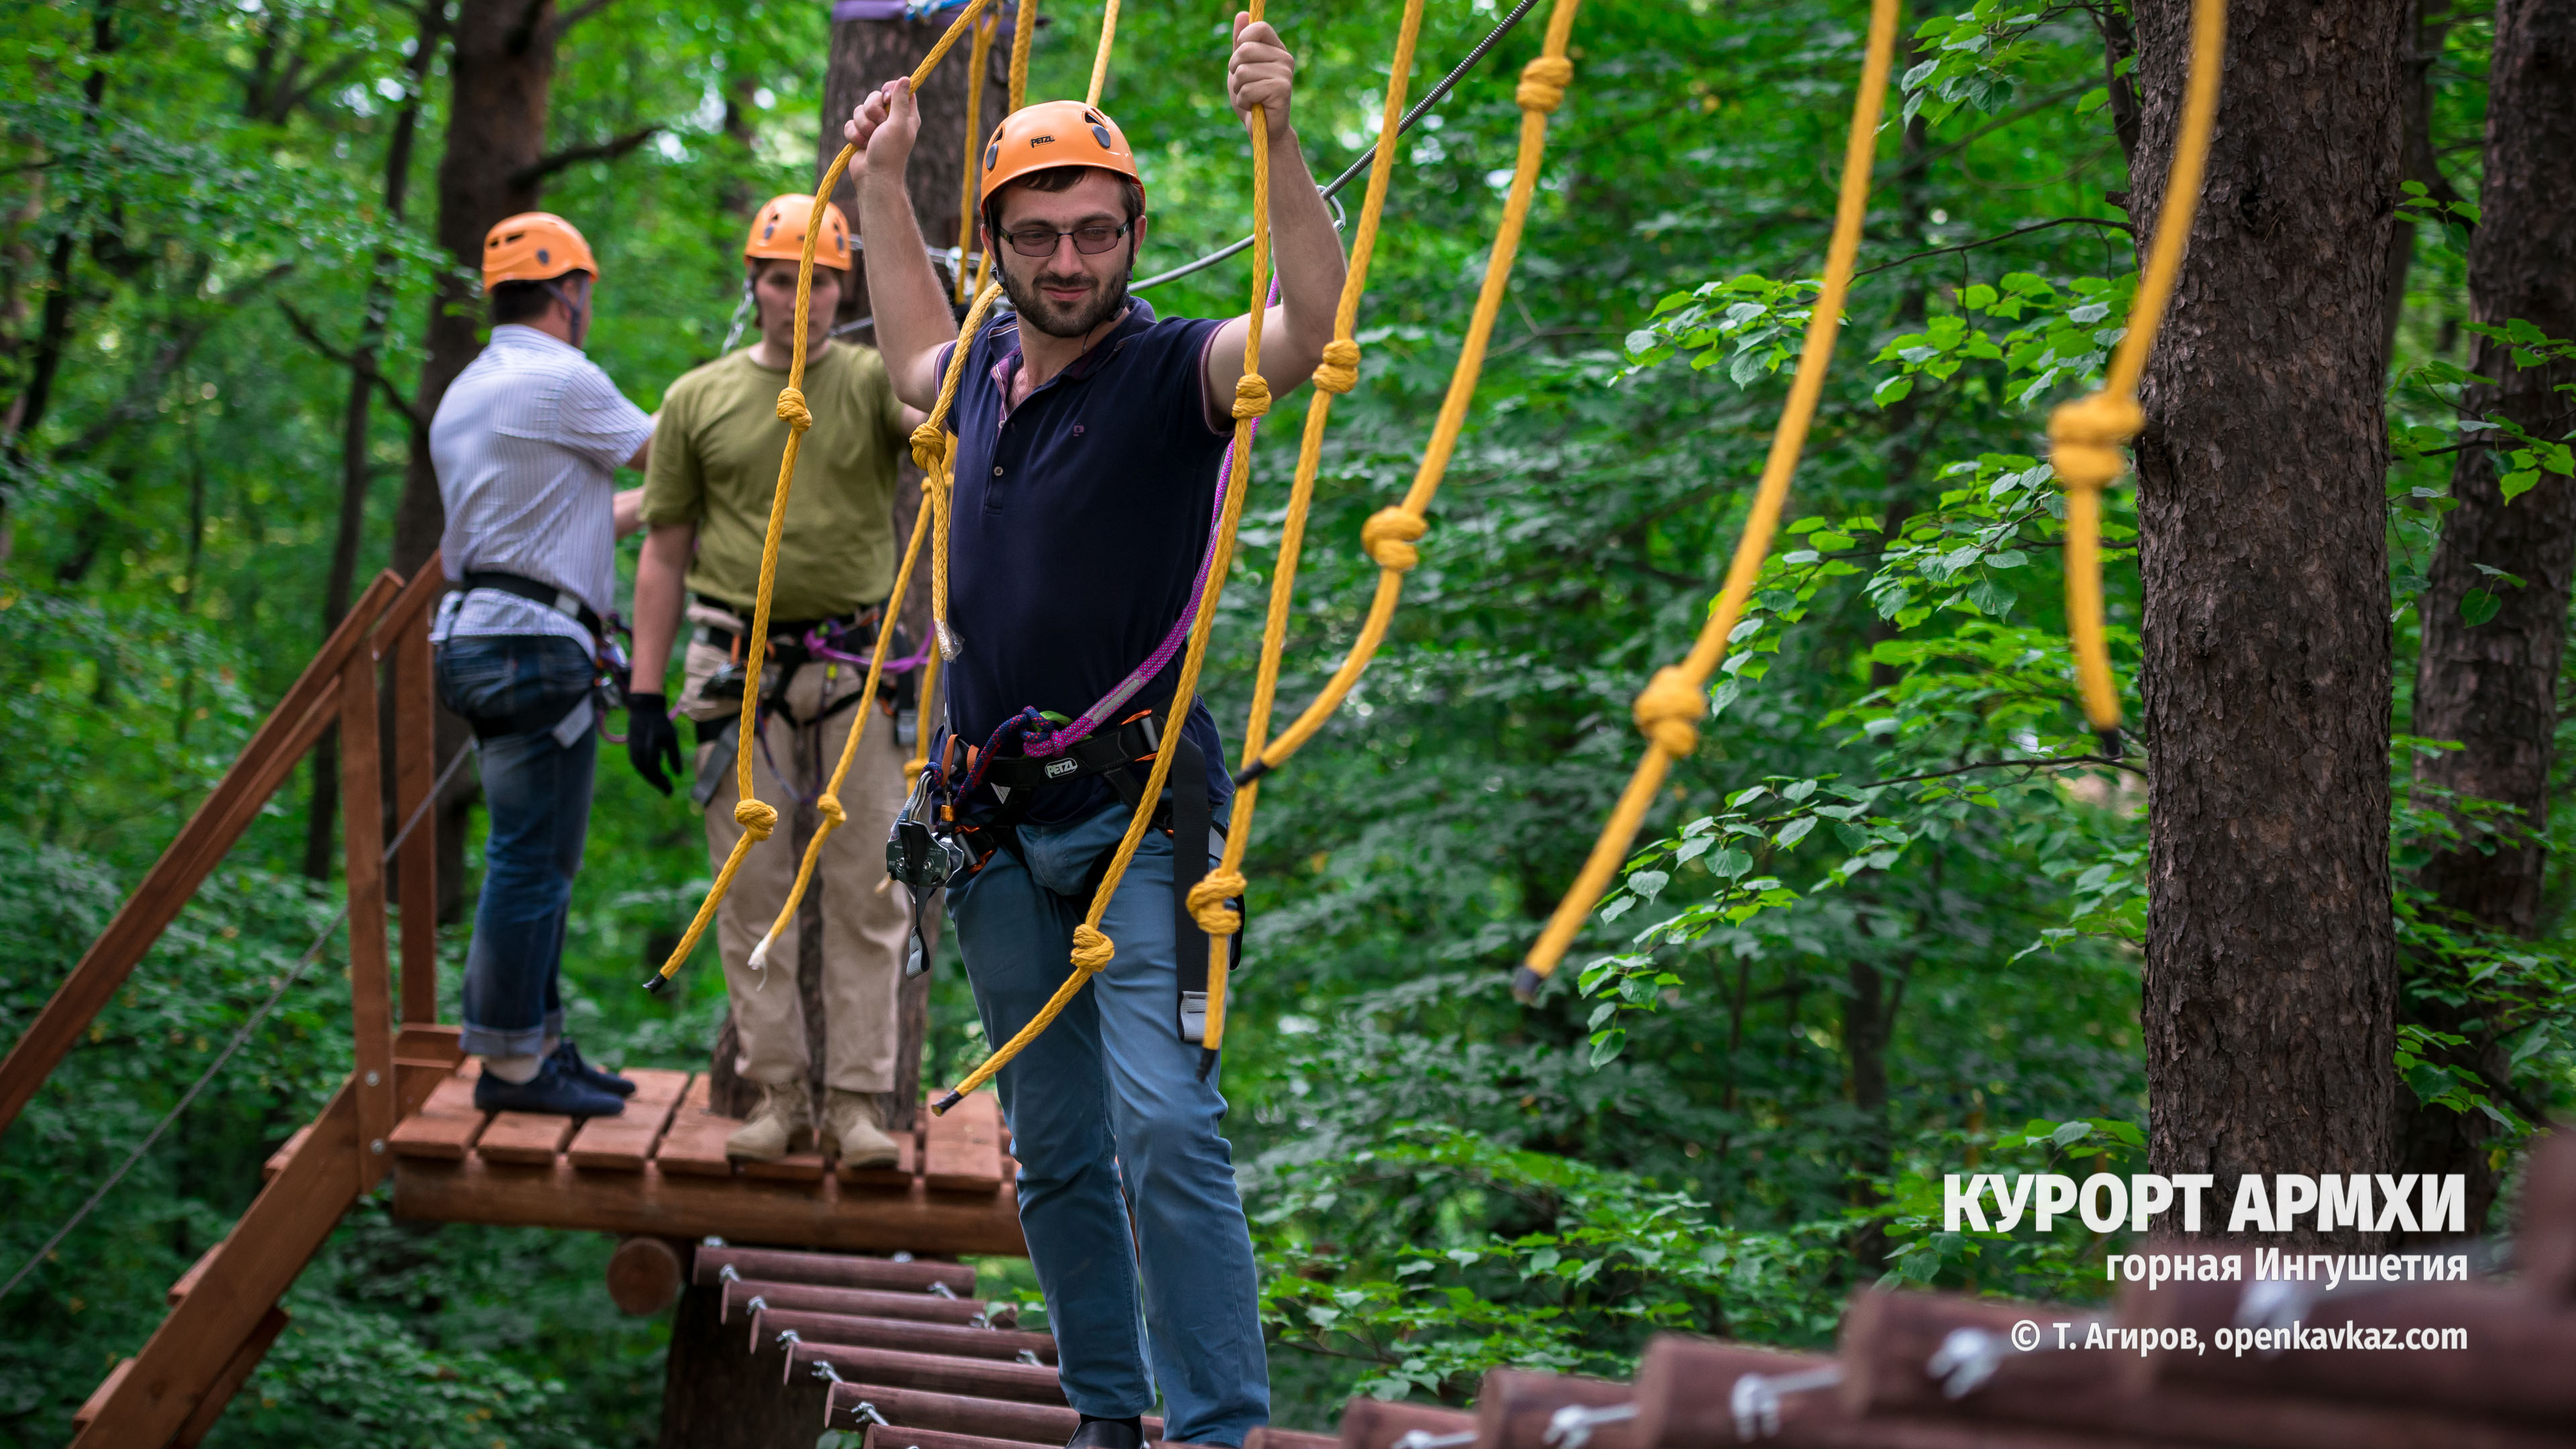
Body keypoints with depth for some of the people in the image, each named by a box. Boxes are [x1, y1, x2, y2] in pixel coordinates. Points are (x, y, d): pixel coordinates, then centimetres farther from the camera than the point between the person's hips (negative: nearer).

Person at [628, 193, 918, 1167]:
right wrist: (646, 693, 4)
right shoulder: (699, 400, 7)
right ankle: (777, 1096, 10)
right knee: (753, 894, 3)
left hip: (854, 673, -1)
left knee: (865, 894, 0)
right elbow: (665, 554, 9)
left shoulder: (875, 382, 4)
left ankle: (857, 1100, 4)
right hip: (739, 674, 1)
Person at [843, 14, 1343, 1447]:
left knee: (1165, 1125, -18)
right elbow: (917, 353, 35)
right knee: (1055, 1152, 11)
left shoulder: (1173, 371, -8)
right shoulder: (987, 372, 10)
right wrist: (884, 179, 34)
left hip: (1136, 812, -6)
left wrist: (1279, 139, -37)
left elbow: (1318, 327, -28)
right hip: (998, 828, 6)